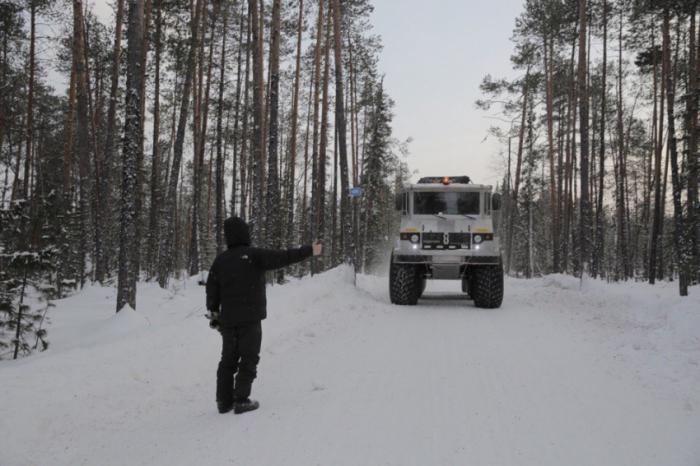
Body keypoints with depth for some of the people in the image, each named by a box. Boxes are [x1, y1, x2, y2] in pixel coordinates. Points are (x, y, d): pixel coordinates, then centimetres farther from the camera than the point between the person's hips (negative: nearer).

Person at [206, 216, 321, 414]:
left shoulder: (220, 260, 5)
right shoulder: (254, 255, -11)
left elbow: (212, 290, 9)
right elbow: (282, 257, -16)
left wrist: (214, 315, 19)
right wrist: (309, 251, -9)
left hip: (228, 319, 5)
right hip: (250, 318, -5)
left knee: (228, 359, 13)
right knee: (249, 359, 3)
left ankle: (224, 401, 16)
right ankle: (241, 400, 1)